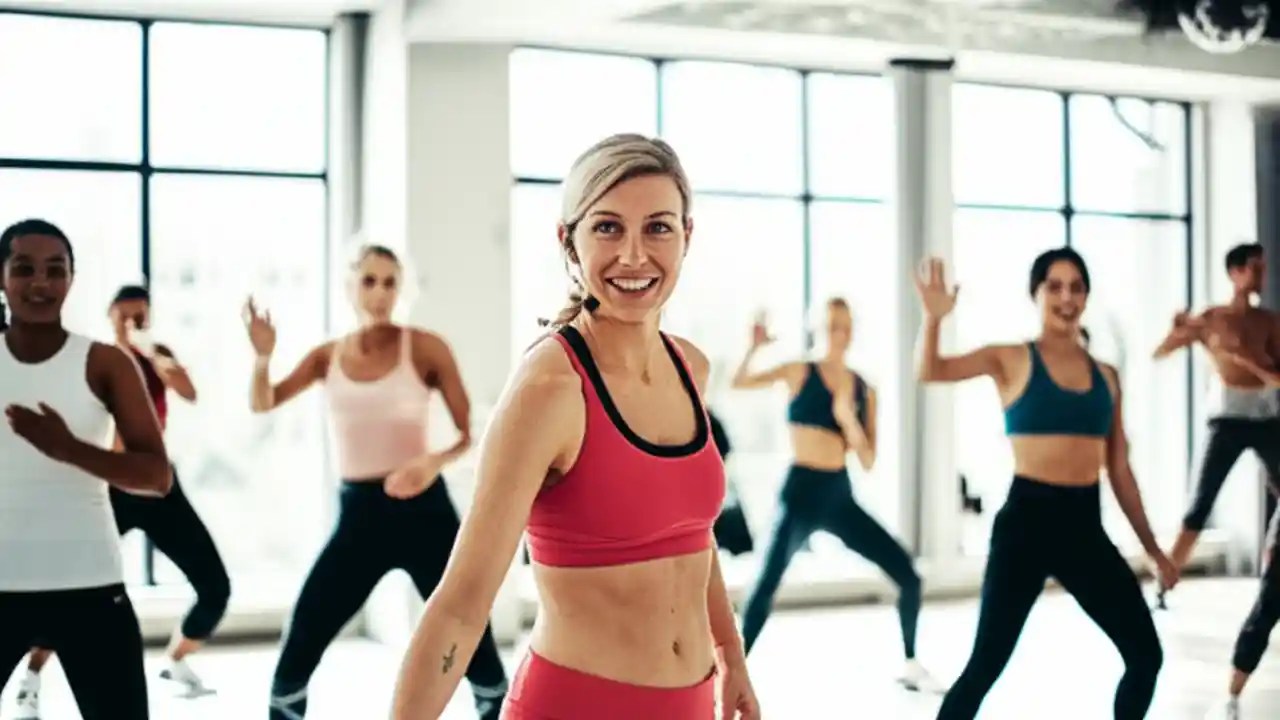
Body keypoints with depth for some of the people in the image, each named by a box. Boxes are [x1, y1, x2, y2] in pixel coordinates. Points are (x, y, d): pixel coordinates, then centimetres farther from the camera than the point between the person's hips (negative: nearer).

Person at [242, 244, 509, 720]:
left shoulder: (426, 348, -3)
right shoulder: (327, 357, 8)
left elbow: (470, 434, -4)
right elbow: (262, 404, -1)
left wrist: (435, 461, -24)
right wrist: (262, 358, -20)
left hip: (423, 509, -3)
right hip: (358, 516, 3)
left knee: (476, 653, -3)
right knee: (293, 660, 1)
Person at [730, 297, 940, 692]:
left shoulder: (864, 389, 8)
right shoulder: (799, 372, 0)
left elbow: (868, 462, 5)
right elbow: (739, 382, -12)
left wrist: (849, 421, -11)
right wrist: (755, 346, -26)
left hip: (840, 496, 4)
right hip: (801, 492, -4)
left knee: (908, 575, 0)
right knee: (767, 583, -18)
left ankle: (910, 665, 18)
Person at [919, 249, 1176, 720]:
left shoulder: (1106, 376, 12)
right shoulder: (1011, 360, -1)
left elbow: (1119, 470, 16)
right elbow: (930, 372, -17)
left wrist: (1151, 547, 17)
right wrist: (934, 318, -34)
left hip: (1085, 526, 5)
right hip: (1027, 520, -5)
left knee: (1146, 654, 7)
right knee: (987, 664, -7)